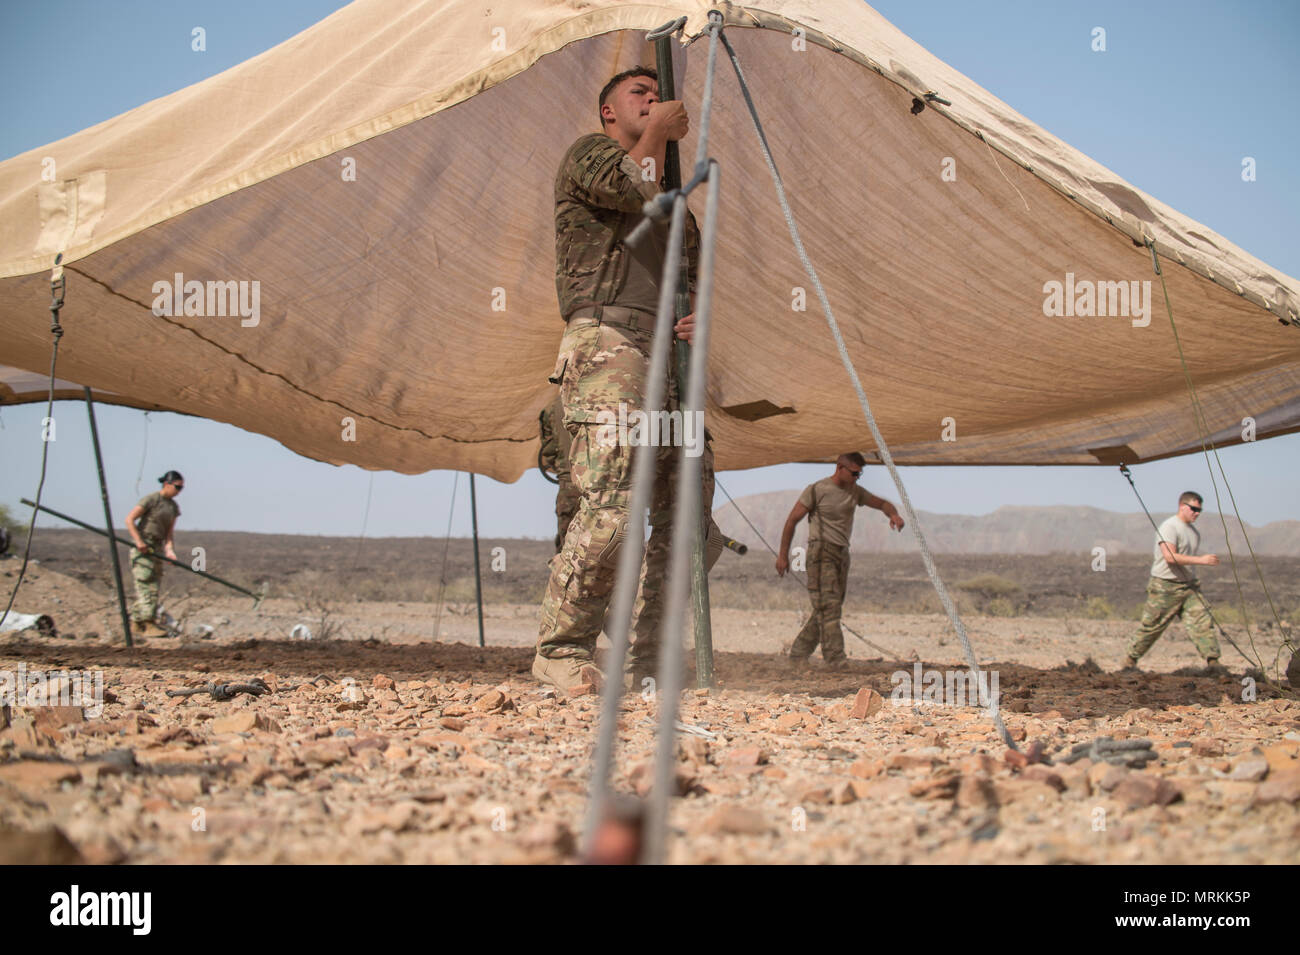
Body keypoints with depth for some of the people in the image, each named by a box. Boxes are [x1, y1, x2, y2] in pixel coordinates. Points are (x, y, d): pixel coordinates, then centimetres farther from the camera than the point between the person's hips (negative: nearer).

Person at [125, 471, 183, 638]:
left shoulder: (173, 506, 12)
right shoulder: (151, 500, -11)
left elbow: (169, 532, 10)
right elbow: (130, 519, -13)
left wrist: (169, 550, -7)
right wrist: (138, 541, -21)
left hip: (157, 548, 8)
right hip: (142, 547, -8)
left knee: (154, 585, 7)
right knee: (145, 585, -12)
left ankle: (138, 624, 13)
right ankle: (149, 624, -18)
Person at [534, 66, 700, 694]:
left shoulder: (671, 200, 32)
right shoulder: (589, 152, 10)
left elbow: (697, 277, 33)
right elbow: (631, 187, -12)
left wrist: (701, 317, 10)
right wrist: (660, 131, 5)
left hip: (665, 359, 8)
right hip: (606, 348, -8)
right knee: (610, 508, -21)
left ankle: (645, 658, 6)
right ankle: (561, 651, -12)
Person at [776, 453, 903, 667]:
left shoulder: (855, 492, 11)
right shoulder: (816, 490, -8)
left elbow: (882, 503, 19)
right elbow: (792, 520, -3)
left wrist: (893, 514, -7)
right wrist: (783, 555, -4)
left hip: (842, 553, 7)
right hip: (821, 552, -7)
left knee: (827, 608, 6)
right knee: (828, 606, -15)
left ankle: (798, 653, 15)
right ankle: (836, 659, -20)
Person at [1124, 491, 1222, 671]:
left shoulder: (1194, 531, 15)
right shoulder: (1169, 527, -13)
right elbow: (1170, 556, -25)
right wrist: (1201, 560, -26)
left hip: (1189, 585, 7)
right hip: (1165, 586, -7)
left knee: (1202, 620, -10)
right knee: (1152, 625, 1)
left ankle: (1212, 661, -14)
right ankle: (1131, 660, 16)